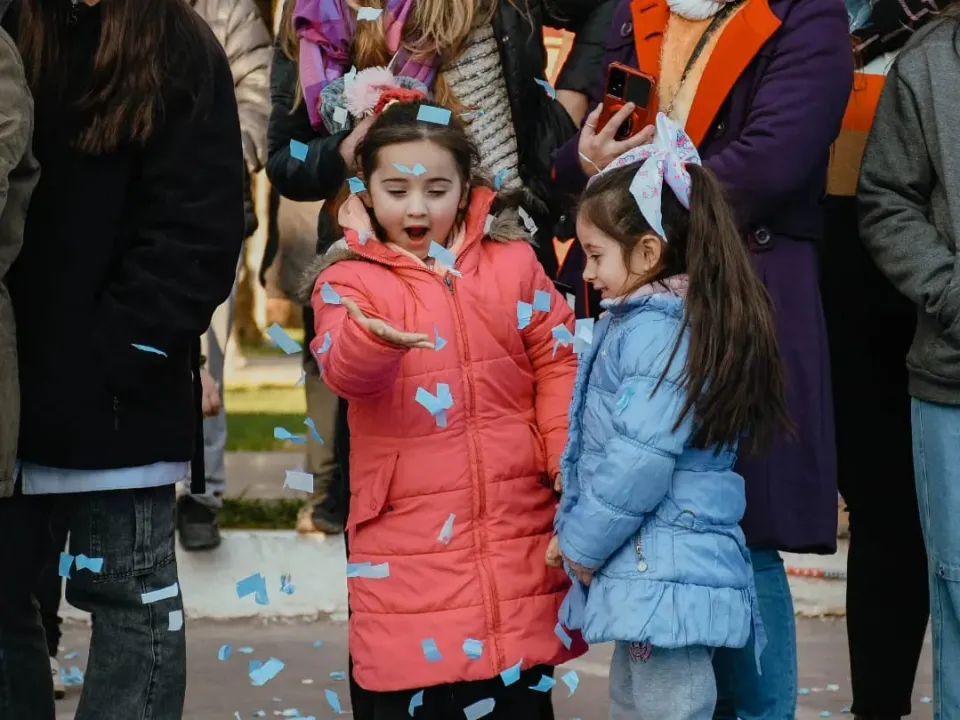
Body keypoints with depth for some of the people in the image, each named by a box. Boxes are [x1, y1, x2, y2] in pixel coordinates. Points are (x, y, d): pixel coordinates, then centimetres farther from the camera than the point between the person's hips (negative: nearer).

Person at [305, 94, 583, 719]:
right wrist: (377, 339, -42)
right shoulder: (349, 282, -1)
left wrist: (570, 462, -5)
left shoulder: (512, 264, 6)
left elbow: (558, 364, 7)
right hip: (408, 538, -2)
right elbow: (344, 371, -20)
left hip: (517, 526, 2)